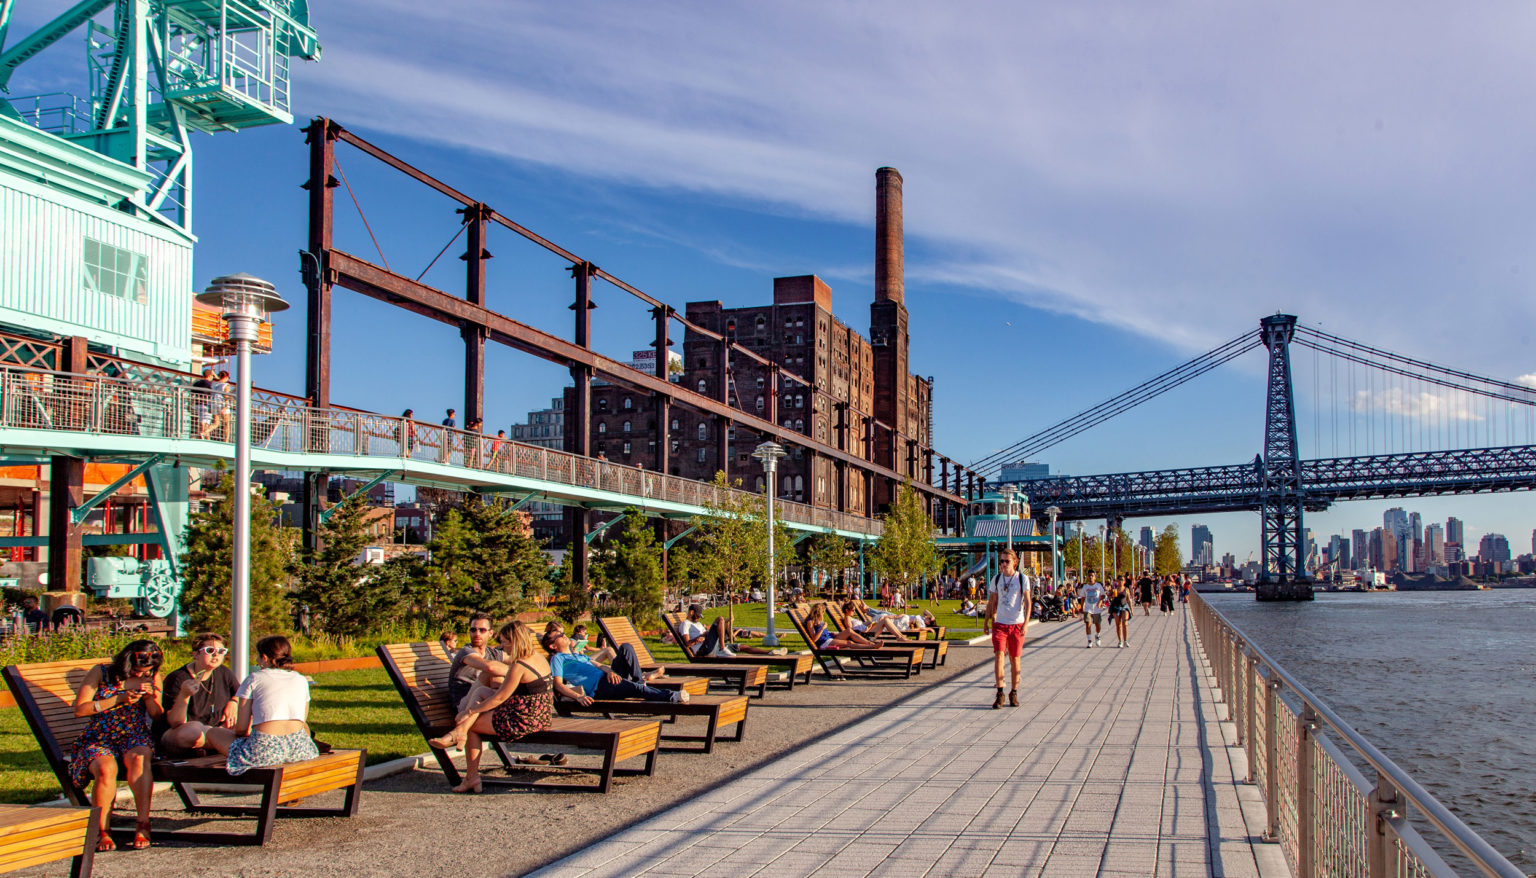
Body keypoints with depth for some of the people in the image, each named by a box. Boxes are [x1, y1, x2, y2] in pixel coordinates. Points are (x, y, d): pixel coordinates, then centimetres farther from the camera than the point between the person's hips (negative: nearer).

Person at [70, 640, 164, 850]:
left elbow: (157, 716, 10)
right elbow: (79, 709, -6)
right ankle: (102, 831, -20)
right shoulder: (100, 673, 1)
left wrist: (150, 697, -11)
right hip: (99, 739, -1)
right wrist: (119, 699, -13)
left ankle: (142, 825, -33)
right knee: (106, 769, -35)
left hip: (136, 738, 1)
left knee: (138, 759, -36)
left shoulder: (152, 678, 9)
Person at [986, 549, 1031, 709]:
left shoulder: (1022, 579, 0)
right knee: (998, 655, -13)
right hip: (999, 623, 1)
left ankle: (1014, 693, 18)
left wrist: (1026, 623, -13)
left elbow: (1027, 602, -3)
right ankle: (1000, 693, -9)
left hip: (1017, 624, -1)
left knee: (1015, 659, 5)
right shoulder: (996, 579, 8)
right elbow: (991, 602, 16)